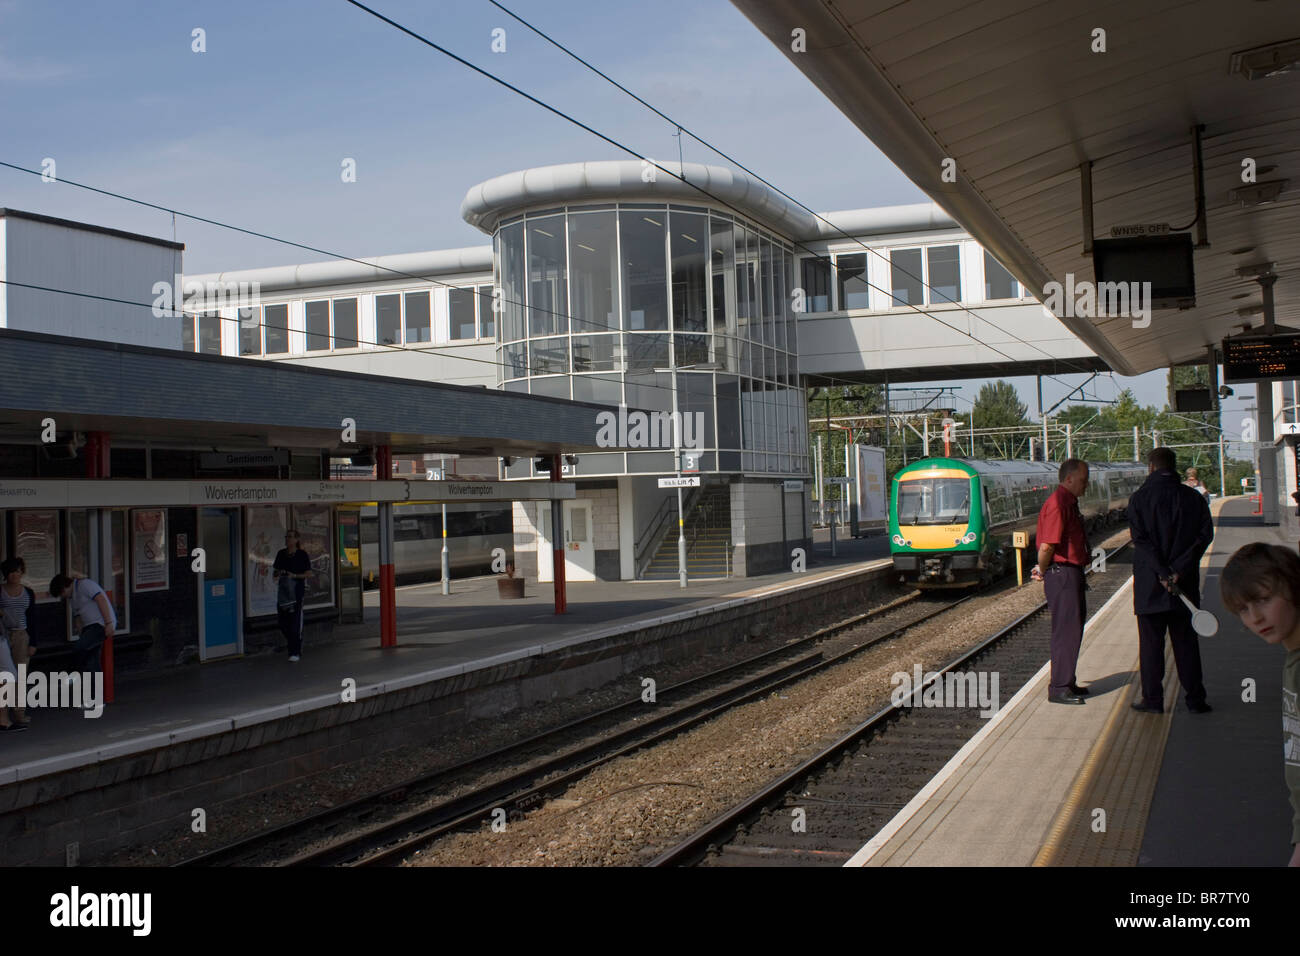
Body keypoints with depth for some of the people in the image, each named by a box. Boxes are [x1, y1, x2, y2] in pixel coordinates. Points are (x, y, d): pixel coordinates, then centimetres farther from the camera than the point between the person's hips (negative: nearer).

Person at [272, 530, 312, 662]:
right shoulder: (281, 553, 11)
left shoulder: (302, 554, -2)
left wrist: (294, 576, -15)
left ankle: (296, 652, -2)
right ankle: (293, 644, 28)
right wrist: (279, 573, -4)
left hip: (297, 591, -5)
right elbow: (275, 571, 19)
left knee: (295, 622, -7)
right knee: (283, 623, 6)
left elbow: (308, 573, -2)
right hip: (282, 591, 5)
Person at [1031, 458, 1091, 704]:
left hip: (1072, 573, 11)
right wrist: (1043, 571, -10)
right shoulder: (1058, 503, -19)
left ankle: (1067, 683, 26)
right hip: (1062, 575, -11)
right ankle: (1059, 688, 1)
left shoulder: (1069, 502, 16)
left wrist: (1042, 569, 13)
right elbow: (1046, 545, -24)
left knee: (1073, 628, 16)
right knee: (1067, 631, -6)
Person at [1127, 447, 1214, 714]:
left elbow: (1140, 539, -13)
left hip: (1149, 583, -2)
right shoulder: (1194, 497, 3)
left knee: (1151, 642, 5)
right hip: (1185, 582, 2)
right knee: (1186, 641, 10)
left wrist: (1162, 574, -15)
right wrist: (1180, 570, -11)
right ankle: (1195, 699, 11)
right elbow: (1205, 535, -5)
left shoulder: (1139, 498, -5)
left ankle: (1153, 699, 7)